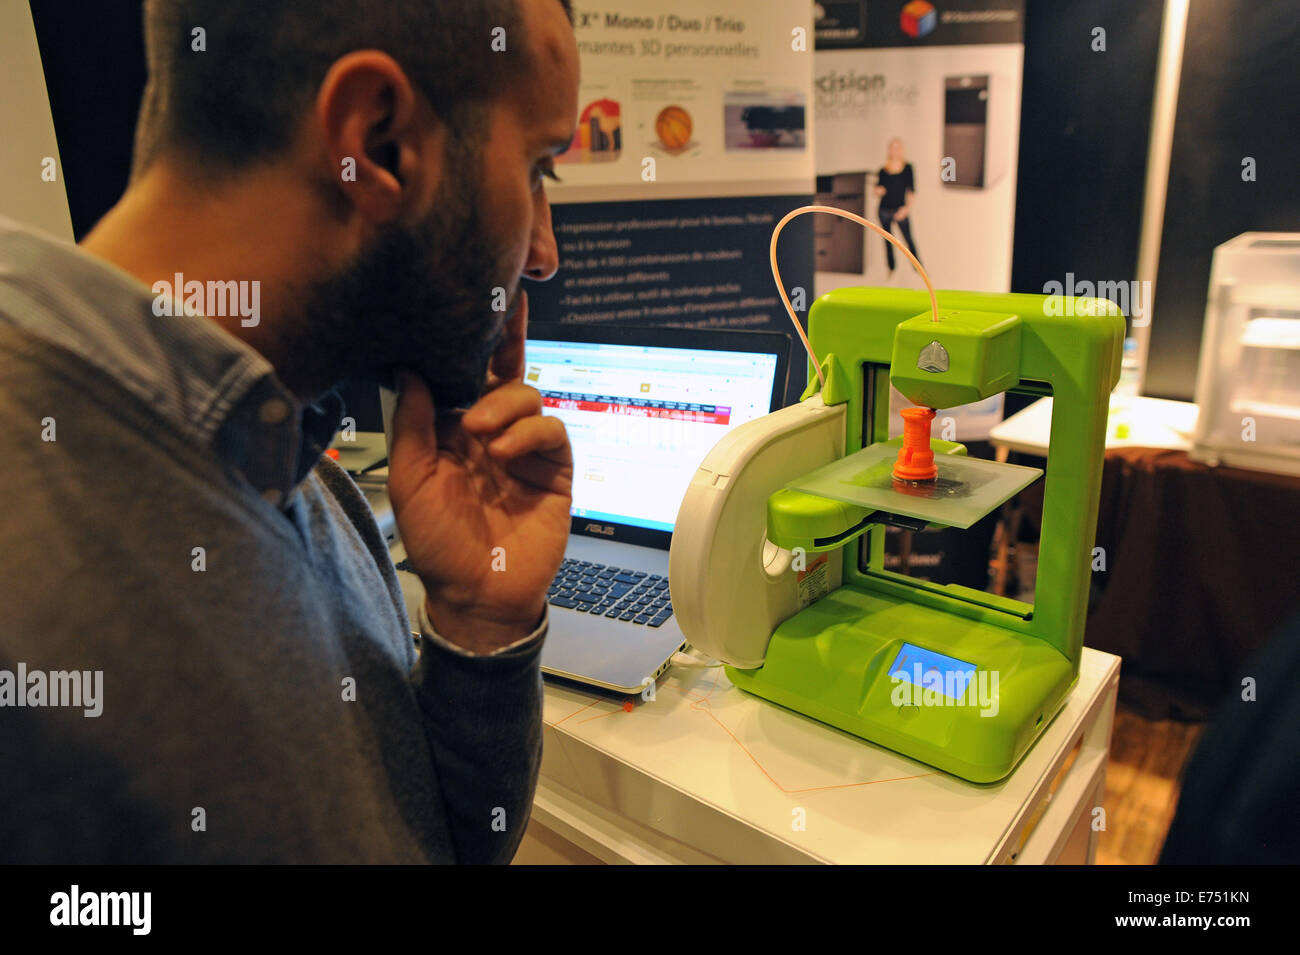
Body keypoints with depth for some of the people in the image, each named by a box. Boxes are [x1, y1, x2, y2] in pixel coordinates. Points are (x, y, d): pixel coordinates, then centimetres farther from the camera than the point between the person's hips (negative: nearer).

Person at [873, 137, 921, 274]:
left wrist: (907, 207, -14)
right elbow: (877, 194, 8)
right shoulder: (883, 171, 2)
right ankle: (891, 269, 21)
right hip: (884, 210, 2)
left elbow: (911, 189, -2)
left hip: (900, 210, -2)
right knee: (888, 241, 9)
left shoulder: (907, 168, -1)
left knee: (909, 240, -7)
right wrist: (878, 191, -15)